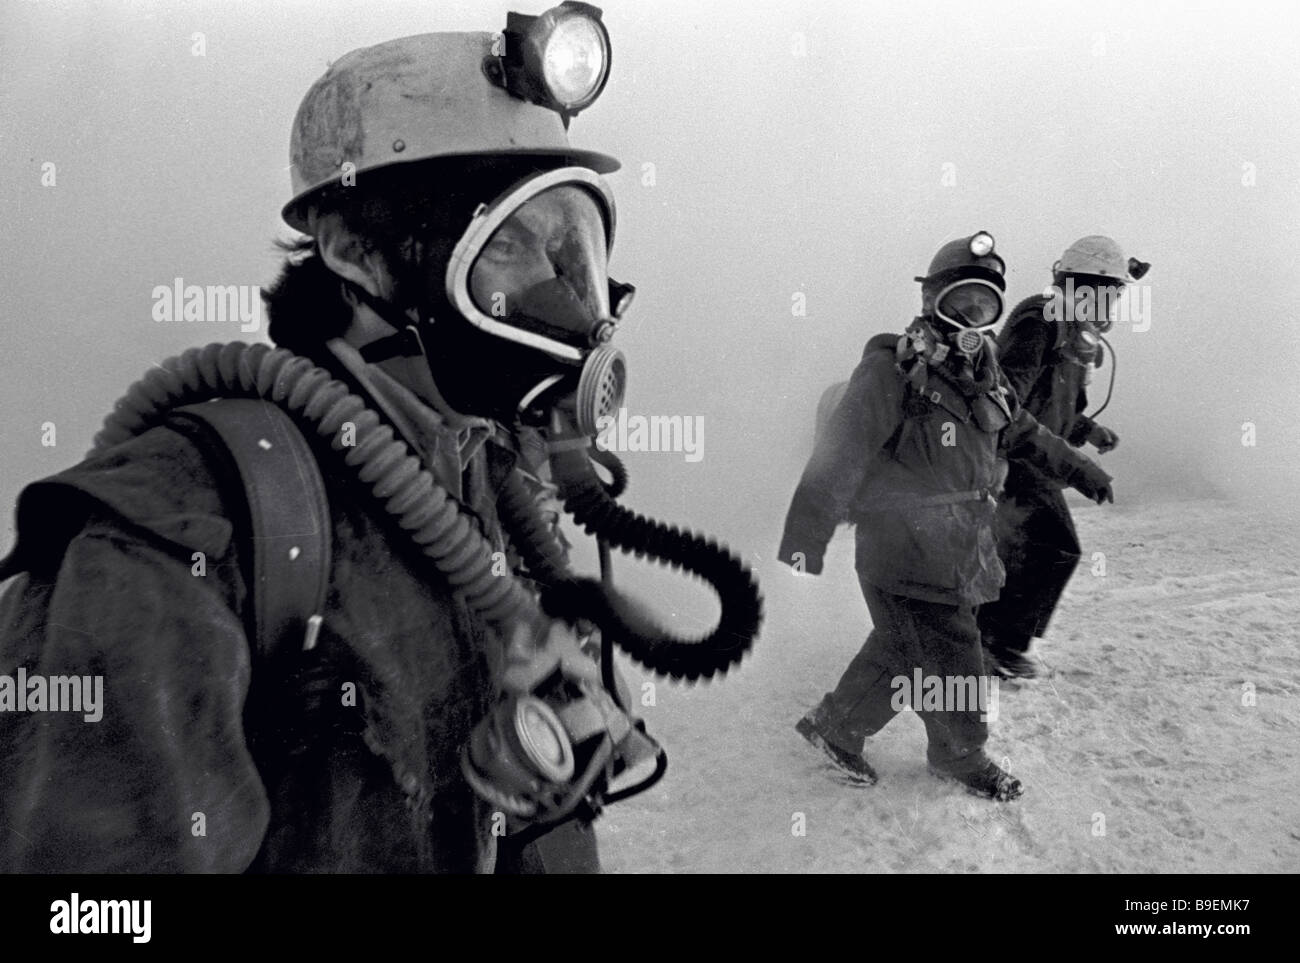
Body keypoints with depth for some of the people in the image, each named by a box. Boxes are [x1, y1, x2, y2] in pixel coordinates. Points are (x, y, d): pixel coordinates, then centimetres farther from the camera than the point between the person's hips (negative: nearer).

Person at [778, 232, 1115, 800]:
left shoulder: (982, 374, 7)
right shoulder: (892, 371, -18)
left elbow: (1021, 433, 26)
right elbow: (836, 461, -23)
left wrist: (1078, 469, 34)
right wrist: (803, 544, -27)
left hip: (962, 555, 8)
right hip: (907, 558, -8)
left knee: (898, 655, 18)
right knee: (950, 666, 4)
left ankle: (834, 726, 36)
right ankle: (962, 757, 29)